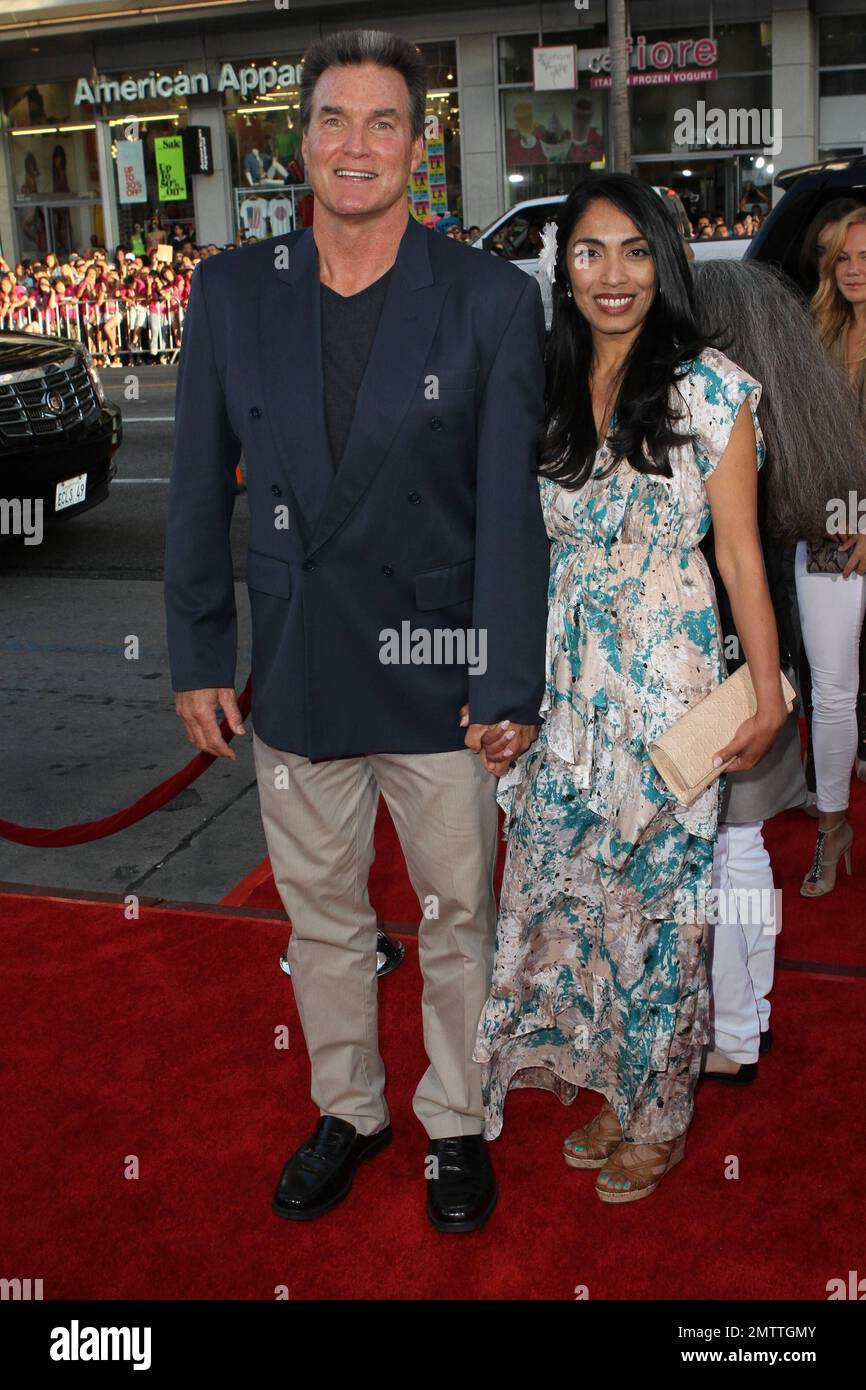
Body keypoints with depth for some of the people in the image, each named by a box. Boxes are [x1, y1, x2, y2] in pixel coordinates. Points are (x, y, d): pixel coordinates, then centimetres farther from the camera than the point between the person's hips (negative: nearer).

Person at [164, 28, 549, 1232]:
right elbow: (200, 489, 6)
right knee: (321, 917, 17)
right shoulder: (230, 293, 2)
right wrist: (198, 655, 4)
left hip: (439, 678, -2)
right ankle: (347, 1110, 40)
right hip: (295, 674, 3)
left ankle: (455, 1124, 36)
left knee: (457, 917, 13)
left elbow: (510, 508, -8)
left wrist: (509, 687, -11)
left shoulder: (494, 301, -6)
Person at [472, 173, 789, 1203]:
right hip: (563, 687, 5)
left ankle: (656, 1119, 25)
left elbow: (739, 551, -6)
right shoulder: (544, 393, 8)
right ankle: (606, 1087, 32)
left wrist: (768, 695, -10)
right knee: (567, 889, 11)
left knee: (655, 896, 6)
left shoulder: (709, 388, -5)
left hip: (668, 682, -4)